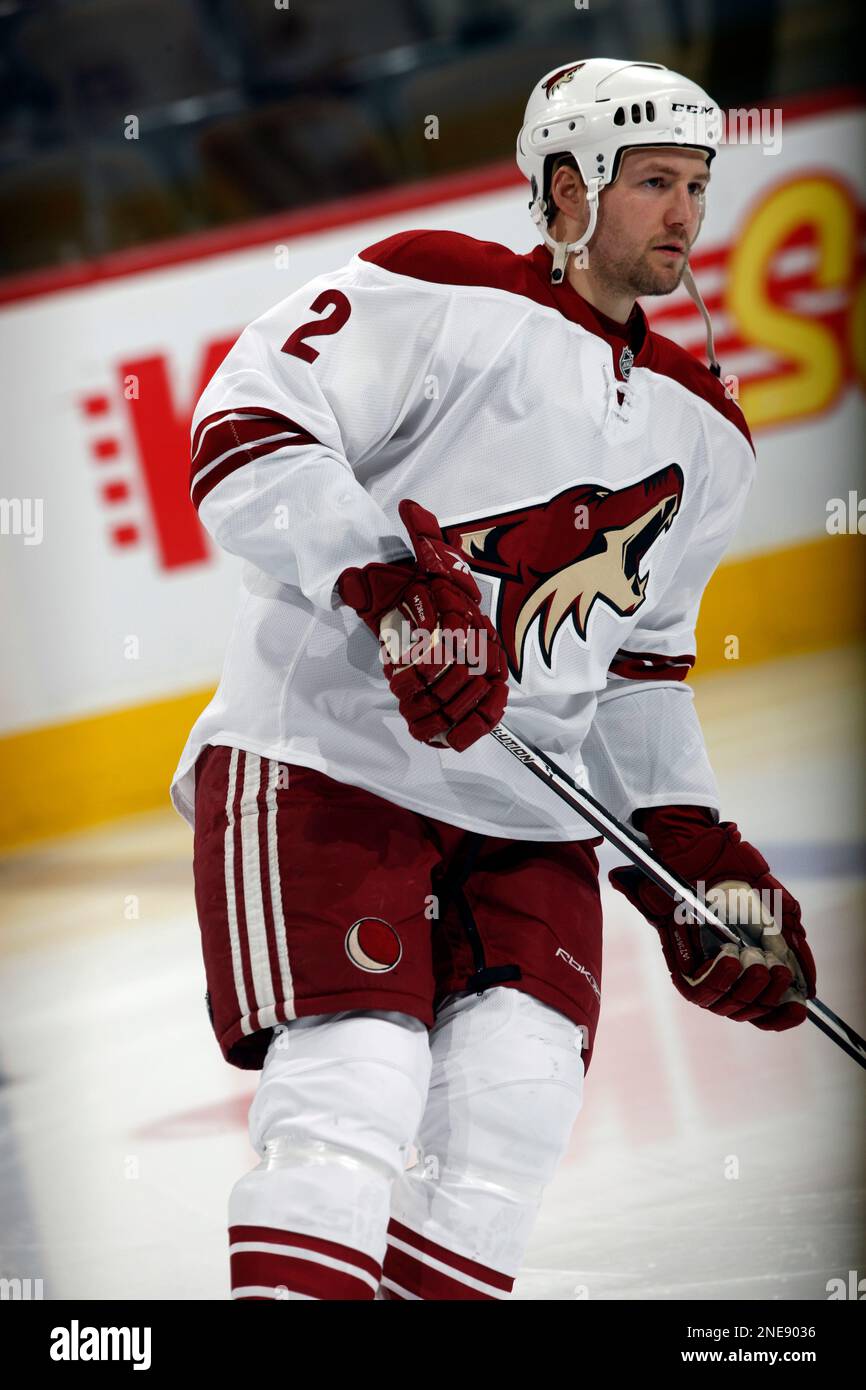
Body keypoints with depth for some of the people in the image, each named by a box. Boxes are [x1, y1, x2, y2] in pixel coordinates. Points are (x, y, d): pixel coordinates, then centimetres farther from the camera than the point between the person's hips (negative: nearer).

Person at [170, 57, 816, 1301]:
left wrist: (696, 854, 11)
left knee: (518, 1109, -5)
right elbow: (246, 437, -16)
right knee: (354, 1094, -18)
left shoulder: (703, 435, 15)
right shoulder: (438, 294, -7)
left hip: (528, 814, 7)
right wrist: (396, 583, -27)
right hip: (323, 764, -7)